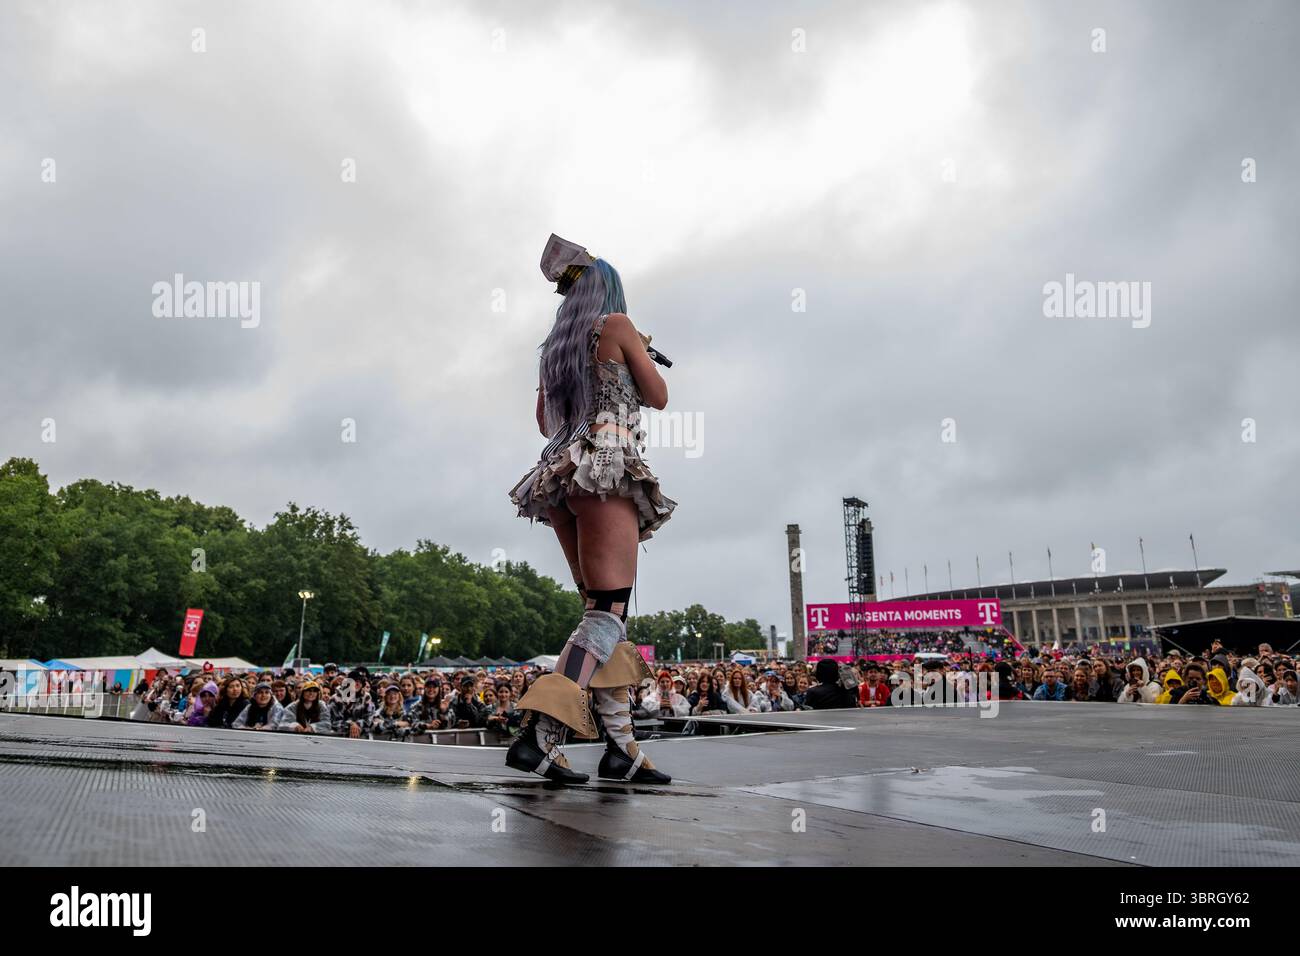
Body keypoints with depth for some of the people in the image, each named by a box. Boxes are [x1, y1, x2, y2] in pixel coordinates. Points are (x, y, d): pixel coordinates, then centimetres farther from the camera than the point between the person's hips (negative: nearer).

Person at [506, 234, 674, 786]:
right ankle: (538, 733, -29)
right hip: (607, 472, -8)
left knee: (603, 612, 6)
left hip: (561, 477, 8)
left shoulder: (556, 345, 22)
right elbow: (658, 398, 4)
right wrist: (641, 356, 23)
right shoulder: (617, 326, 2)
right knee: (608, 614, -14)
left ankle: (622, 747, 1)